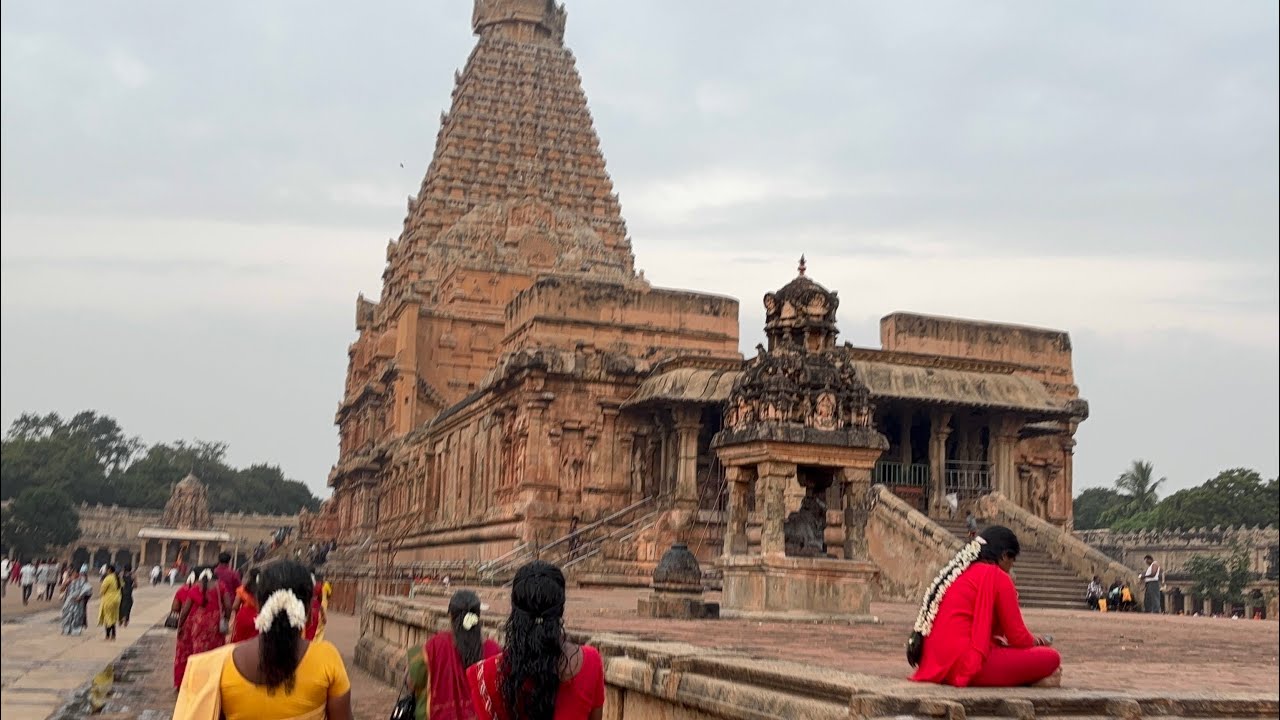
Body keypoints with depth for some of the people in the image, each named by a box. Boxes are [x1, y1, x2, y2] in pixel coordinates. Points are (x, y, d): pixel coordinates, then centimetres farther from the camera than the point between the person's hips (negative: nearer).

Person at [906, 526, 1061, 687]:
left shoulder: (955, 573, 20)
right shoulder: (998, 577, -3)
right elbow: (1017, 636, -1)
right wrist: (1036, 642, 20)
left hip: (935, 664, 9)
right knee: (1050, 657, -4)